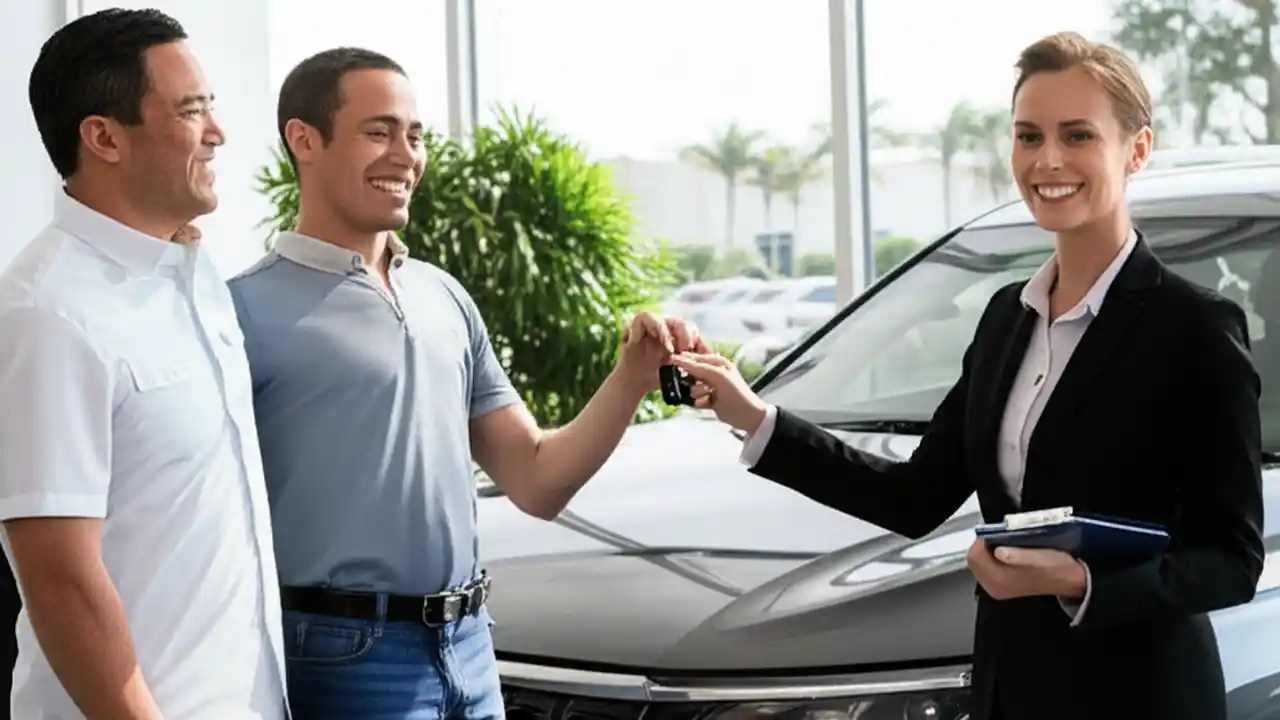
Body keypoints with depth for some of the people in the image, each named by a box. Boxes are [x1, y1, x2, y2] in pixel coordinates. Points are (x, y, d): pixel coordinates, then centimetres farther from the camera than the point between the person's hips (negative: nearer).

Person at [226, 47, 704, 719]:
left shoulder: (446, 298, 11)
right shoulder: (251, 309, -10)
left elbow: (537, 483, 11)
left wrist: (631, 377, -3)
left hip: (469, 647, 7)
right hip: (346, 655, -6)